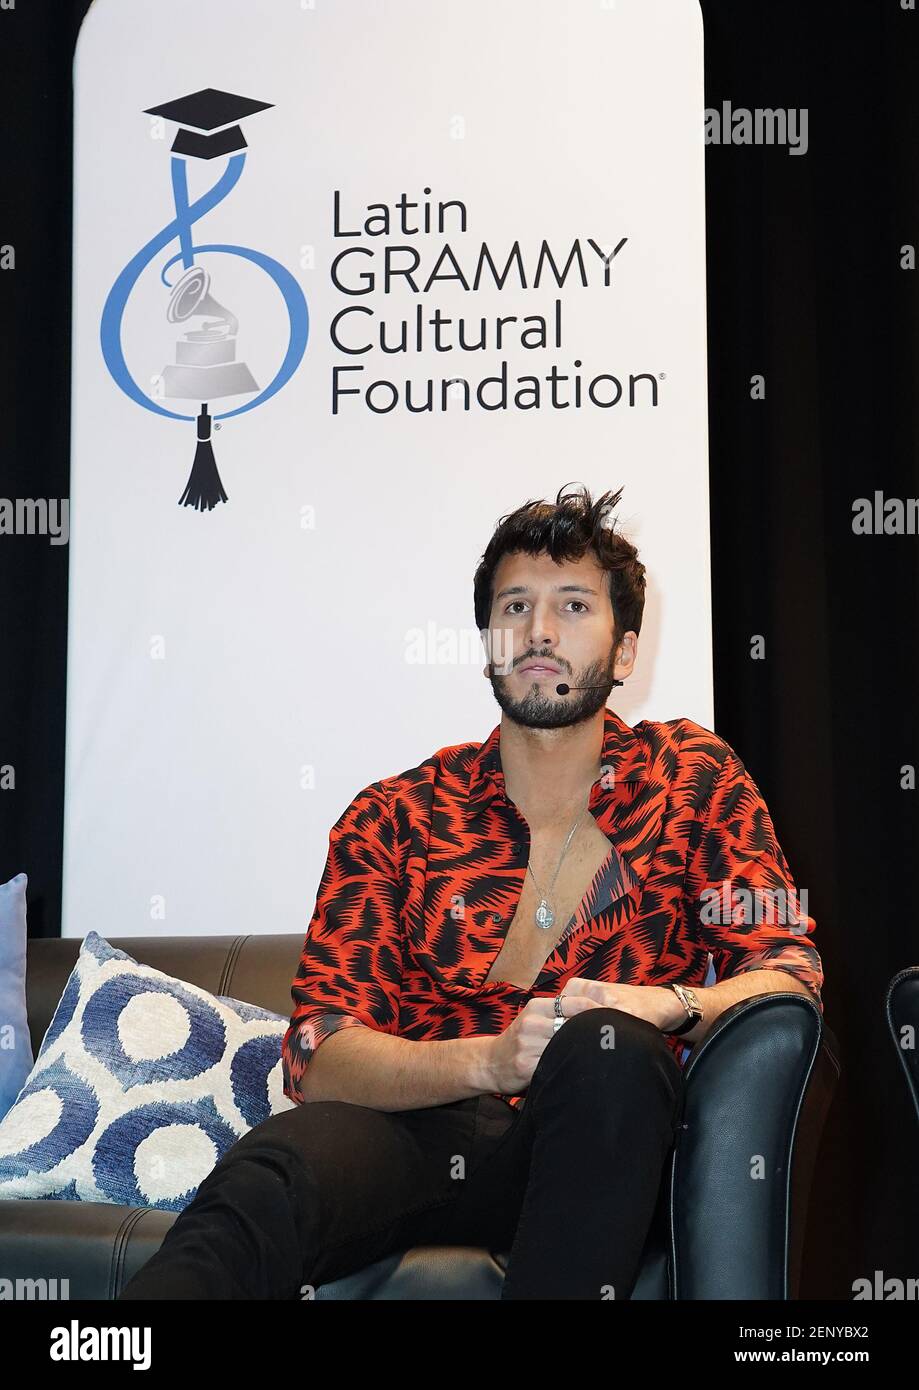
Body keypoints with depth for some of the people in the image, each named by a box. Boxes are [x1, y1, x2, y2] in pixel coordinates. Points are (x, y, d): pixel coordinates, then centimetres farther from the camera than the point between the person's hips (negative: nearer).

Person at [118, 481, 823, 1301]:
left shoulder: (693, 778, 10)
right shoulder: (392, 818, 7)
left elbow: (789, 974, 3)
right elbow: (318, 1056, -1)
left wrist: (672, 1004, -20)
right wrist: (493, 1059, -20)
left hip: (599, 1142, 1)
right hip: (417, 1132, -1)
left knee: (610, 1047, -35)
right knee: (267, 1177, -35)